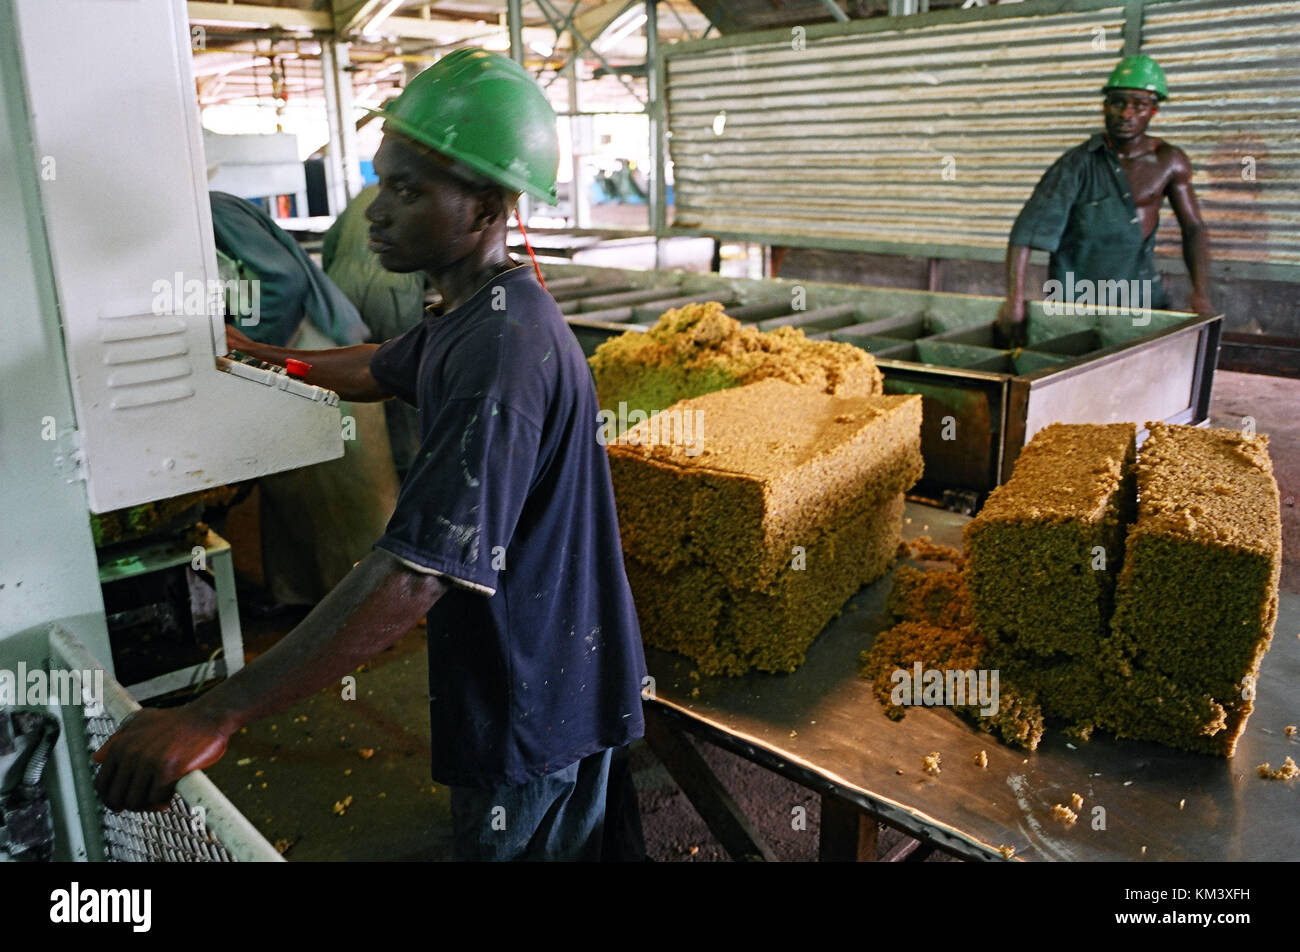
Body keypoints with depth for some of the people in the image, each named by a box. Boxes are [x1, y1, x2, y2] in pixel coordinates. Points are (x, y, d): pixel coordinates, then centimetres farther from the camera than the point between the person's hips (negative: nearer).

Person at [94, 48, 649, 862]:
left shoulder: (500, 351, -30)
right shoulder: (471, 320, 4)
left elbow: (417, 573, -37)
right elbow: (378, 372, 25)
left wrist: (216, 717, -35)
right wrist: (270, 356, 37)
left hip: (536, 705, -9)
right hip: (552, 676, 9)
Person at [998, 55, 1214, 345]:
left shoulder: (1169, 161, 3)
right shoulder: (1078, 164, -9)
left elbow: (1193, 229, 8)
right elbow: (1027, 230, -17)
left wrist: (1200, 292, -7)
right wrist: (1015, 300, -27)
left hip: (1143, 294, 4)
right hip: (1077, 299, -4)